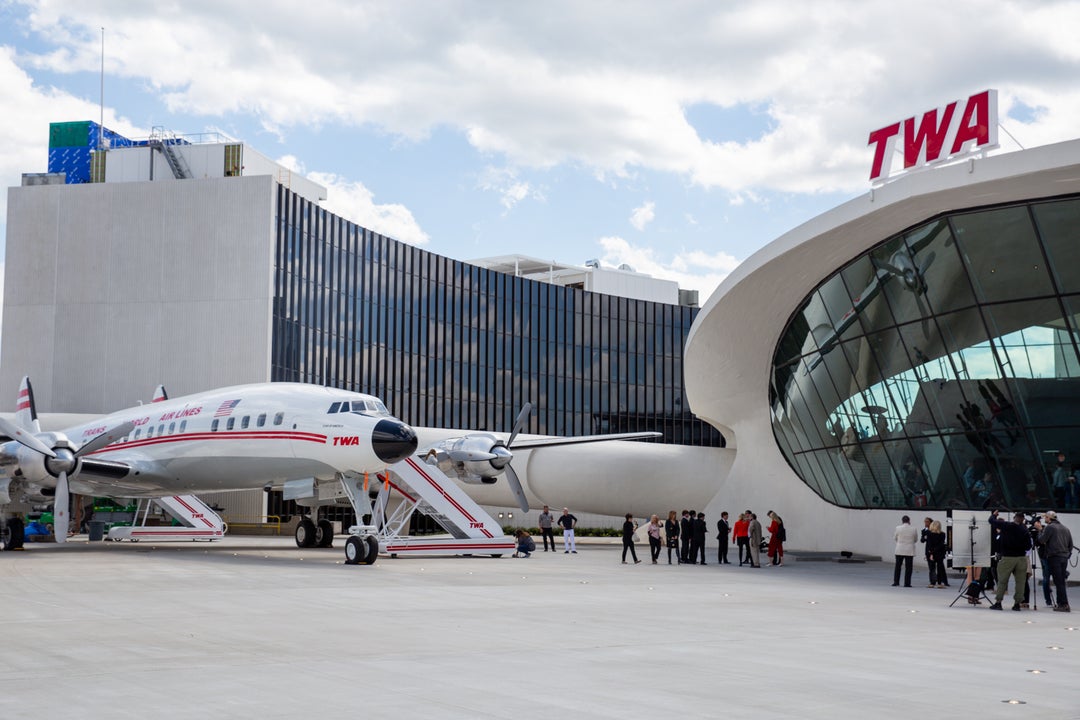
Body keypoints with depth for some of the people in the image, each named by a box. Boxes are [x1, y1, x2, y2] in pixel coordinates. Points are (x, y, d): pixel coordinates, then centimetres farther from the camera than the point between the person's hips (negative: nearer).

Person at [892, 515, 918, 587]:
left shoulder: (898, 528, -8)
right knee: (908, 567, 4)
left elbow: (895, 538, 5)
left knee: (897, 566, 11)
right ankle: (907, 583, 2)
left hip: (900, 550, 0)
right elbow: (916, 540, 6)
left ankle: (896, 582, 10)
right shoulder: (913, 529, -6)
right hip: (910, 551, 0)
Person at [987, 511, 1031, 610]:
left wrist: (994, 515, 21)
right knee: (1020, 581, 6)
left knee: (1002, 581, 5)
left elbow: (992, 521, 2)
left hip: (1007, 558, -1)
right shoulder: (1025, 531, -3)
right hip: (1021, 557, 1)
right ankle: (1017, 603, 6)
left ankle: (998, 602, 5)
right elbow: (1028, 546, 1)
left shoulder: (1006, 526, -7)